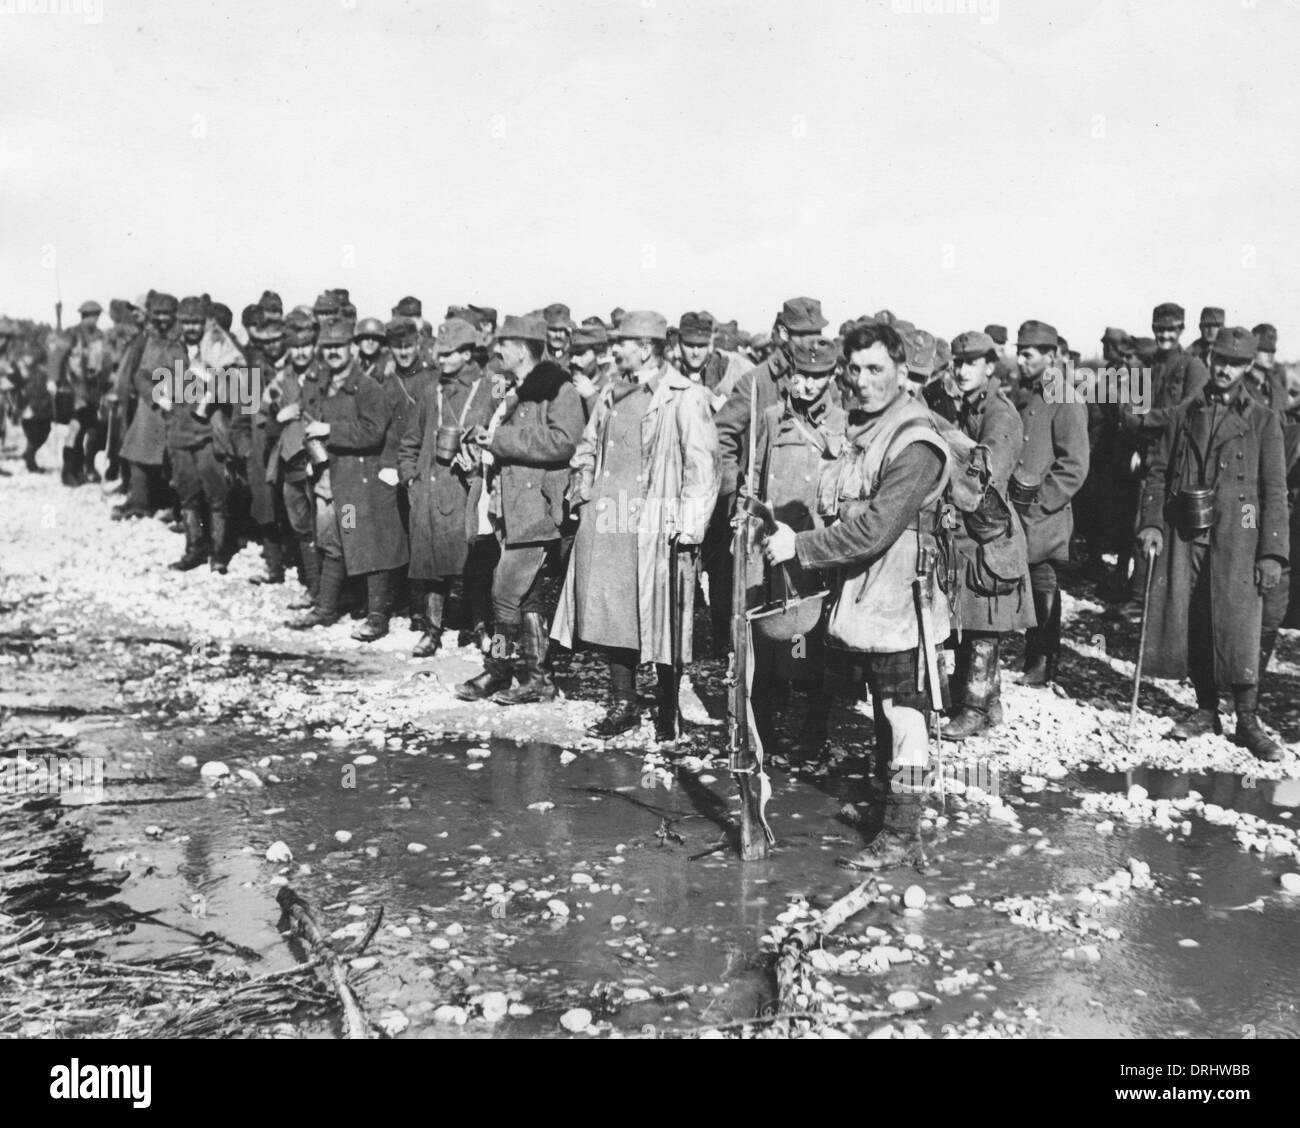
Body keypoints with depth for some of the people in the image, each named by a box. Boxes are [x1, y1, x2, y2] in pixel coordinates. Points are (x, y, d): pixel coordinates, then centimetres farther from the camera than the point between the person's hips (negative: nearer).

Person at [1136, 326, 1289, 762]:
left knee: (1238, 625, -7)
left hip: (1236, 536, -3)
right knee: (1189, 623, 4)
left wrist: (1273, 553, -6)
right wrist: (1151, 523, -4)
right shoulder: (1182, 415, 13)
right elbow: (1158, 474, 11)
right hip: (1184, 535, 3)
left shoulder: (1263, 421, 6)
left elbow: (1275, 491, 2)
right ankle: (1206, 710, 18)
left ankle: (1248, 721, 2)